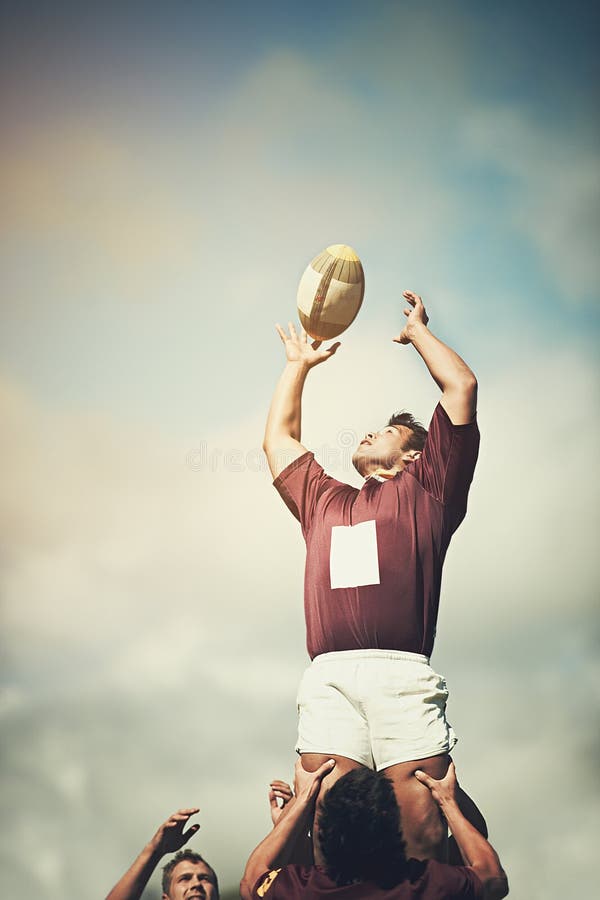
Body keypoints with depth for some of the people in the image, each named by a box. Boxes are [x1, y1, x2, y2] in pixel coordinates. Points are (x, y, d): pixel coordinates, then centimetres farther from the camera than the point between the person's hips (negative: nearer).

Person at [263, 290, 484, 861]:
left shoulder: (424, 491, 20)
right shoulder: (323, 500, 33)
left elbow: (462, 387, 17)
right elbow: (279, 437, 44)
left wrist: (417, 331, 30)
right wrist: (300, 364, 50)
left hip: (401, 671, -3)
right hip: (328, 677, 3)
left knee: (423, 813, -12)